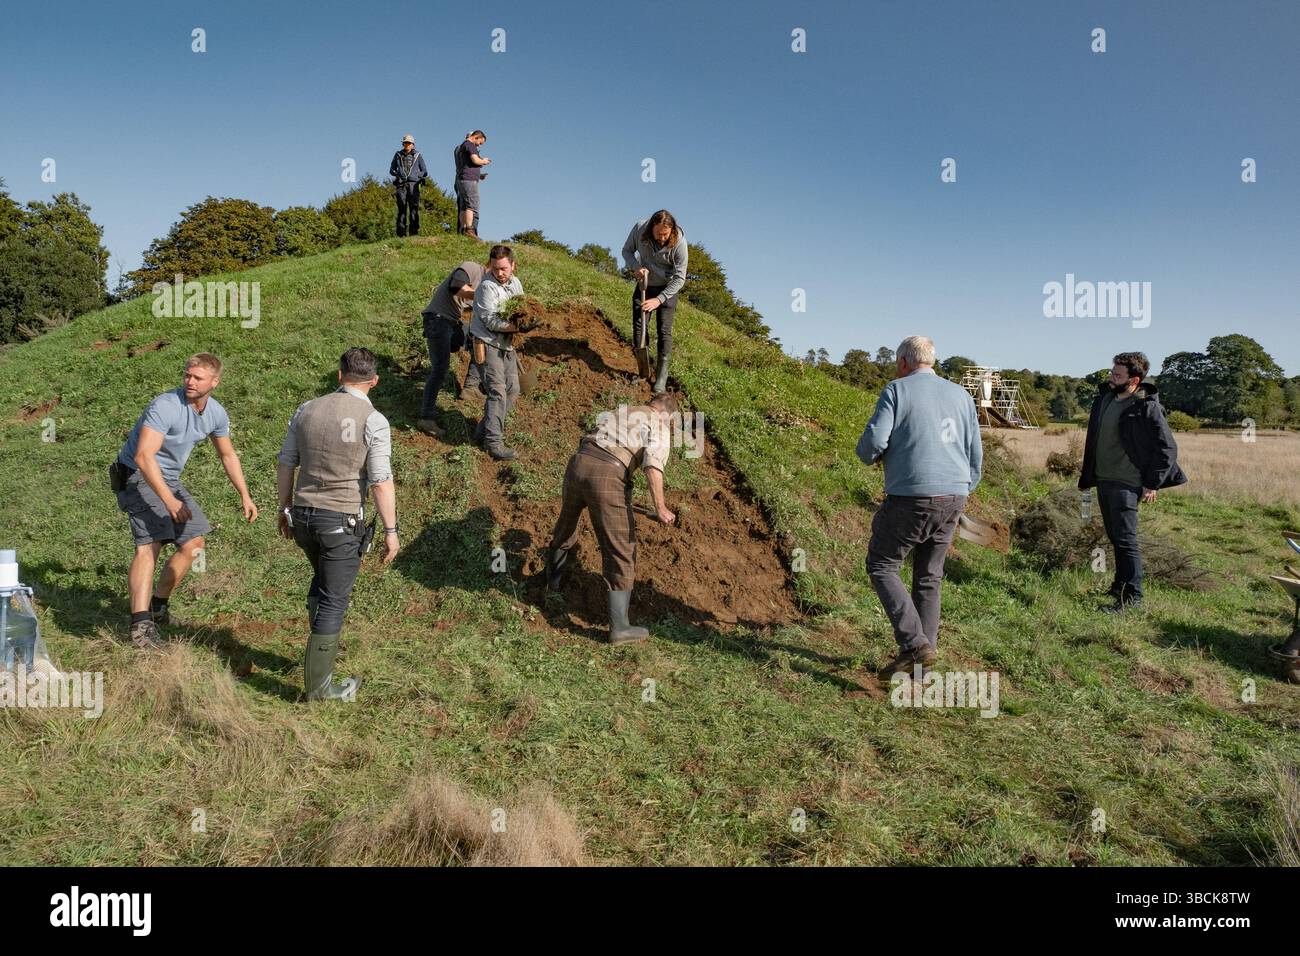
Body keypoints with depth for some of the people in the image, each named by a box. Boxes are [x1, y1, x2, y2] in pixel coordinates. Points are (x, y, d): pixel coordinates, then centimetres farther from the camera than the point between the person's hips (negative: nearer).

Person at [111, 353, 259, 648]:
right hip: (137, 476, -8)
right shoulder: (166, 406, -26)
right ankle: (141, 625, -27)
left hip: (170, 479, 8)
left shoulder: (216, 413, -1)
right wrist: (170, 501, -37)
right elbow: (144, 456, -33)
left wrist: (245, 496, 11)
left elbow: (227, 455, 14)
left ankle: (158, 606, 23)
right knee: (149, 543, -21)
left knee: (193, 543, 9)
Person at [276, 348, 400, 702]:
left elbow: (285, 464, 8)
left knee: (323, 577, 30)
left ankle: (320, 647, 36)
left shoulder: (307, 410, 3)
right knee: (334, 600, 4)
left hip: (302, 514, 5)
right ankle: (318, 684, 11)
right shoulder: (373, 421, -13)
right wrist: (390, 531, -7)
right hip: (342, 521, -5)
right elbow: (381, 483, -15)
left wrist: (286, 509, 20)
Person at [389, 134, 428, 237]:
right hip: (401, 185, 1)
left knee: (414, 208, -8)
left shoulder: (417, 155, 13)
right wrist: (398, 174, 2)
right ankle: (401, 233, -9)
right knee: (402, 208, -6)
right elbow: (391, 170, 22)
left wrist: (416, 174, -2)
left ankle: (414, 232, -10)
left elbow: (425, 172, 14)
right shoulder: (398, 155, 16)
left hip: (414, 185, -1)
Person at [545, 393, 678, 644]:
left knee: (567, 524, 33)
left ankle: (553, 577, 57)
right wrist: (659, 507, -13)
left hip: (577, 463, 6)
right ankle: (619, 627, 5)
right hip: (607, 477, -6)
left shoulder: (619, 414, 29)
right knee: (620, 552, 3)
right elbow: (653, 462, -11)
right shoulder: (659, 427, 8)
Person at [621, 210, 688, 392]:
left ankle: (661, 377, 0)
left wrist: (658, 300, -29)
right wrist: (636, 267, -23)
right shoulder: (639, 229, -21)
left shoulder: (679, 242, -28)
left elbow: (679, 278, -22)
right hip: (644, 283, 3)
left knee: (664, 332, -7)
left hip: (667, 288, -3)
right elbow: (627, 250, -3)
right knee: (638, 326, 0)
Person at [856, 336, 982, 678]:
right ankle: (920, 661, 18)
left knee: (881, 566, 9)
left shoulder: (896, 391, -3)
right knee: (928, 578, 15)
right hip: (953, 498, 6)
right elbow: (975, 457, 15)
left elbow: (872, 442, -13)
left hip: (911, 498, -6)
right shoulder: (961, 395, 14)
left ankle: (915, 644, -5)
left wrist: (867, 454, 10)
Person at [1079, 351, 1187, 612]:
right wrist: (1087, 476, 18)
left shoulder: (1147, 408, -13)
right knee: (1114, 537, 16)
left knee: (1125, 539, -8)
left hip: (1126, 483, -7)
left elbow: (1167, 449, -9)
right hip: (1102, 480, 8)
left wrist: (1152, 484, -11)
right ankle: (1120, 586, 28)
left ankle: (1132, 596, -2)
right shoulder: (1104, 398, 8)